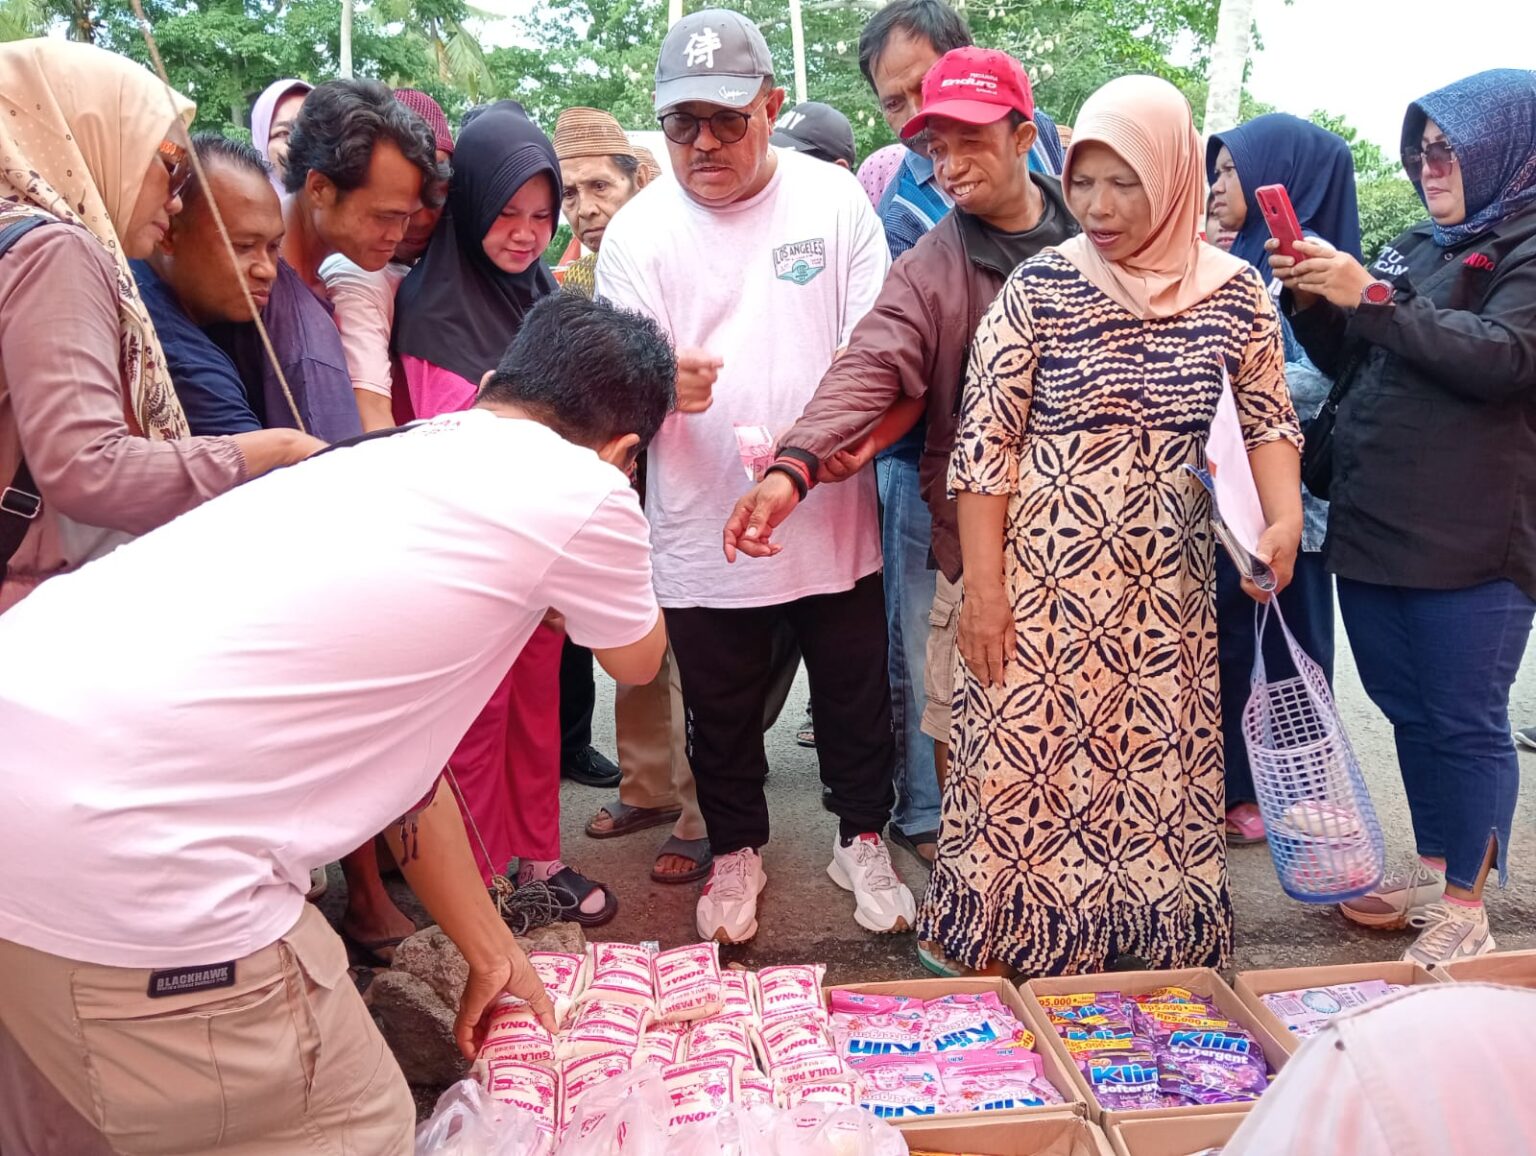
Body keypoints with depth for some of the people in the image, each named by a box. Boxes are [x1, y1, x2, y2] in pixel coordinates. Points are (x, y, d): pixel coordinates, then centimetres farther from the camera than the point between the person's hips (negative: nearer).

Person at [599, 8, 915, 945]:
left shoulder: (834, 199, 0)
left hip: (832, 522, 0)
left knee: (857, 700, 14)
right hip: (702, 535, 0)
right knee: (722, 716, 15)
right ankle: (737, 852, 38)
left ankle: (864, 840, 37)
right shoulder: (638, 231, -1)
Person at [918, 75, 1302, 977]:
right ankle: (1007, 953, 23)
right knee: (1027, 765, 3)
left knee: (1158, 771, 11)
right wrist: (985, 588, -10)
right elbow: (985, 444, -7)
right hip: (1045, 577, -2)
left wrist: (1285, 517, -9)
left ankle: (1161, 952, 32)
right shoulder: (1039, 288, -8)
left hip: (1168, 585, 3)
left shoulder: (1233, 293, 0)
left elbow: (1270, 419, 11)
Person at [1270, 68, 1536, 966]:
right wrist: (1313, 303, 1)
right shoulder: (1414, 250, 16)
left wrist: (1370, 299, -20)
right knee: (1409, 712, 15)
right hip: (1373, 524, 7)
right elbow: (1350, 367, 19)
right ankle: (1431, 871, 30)